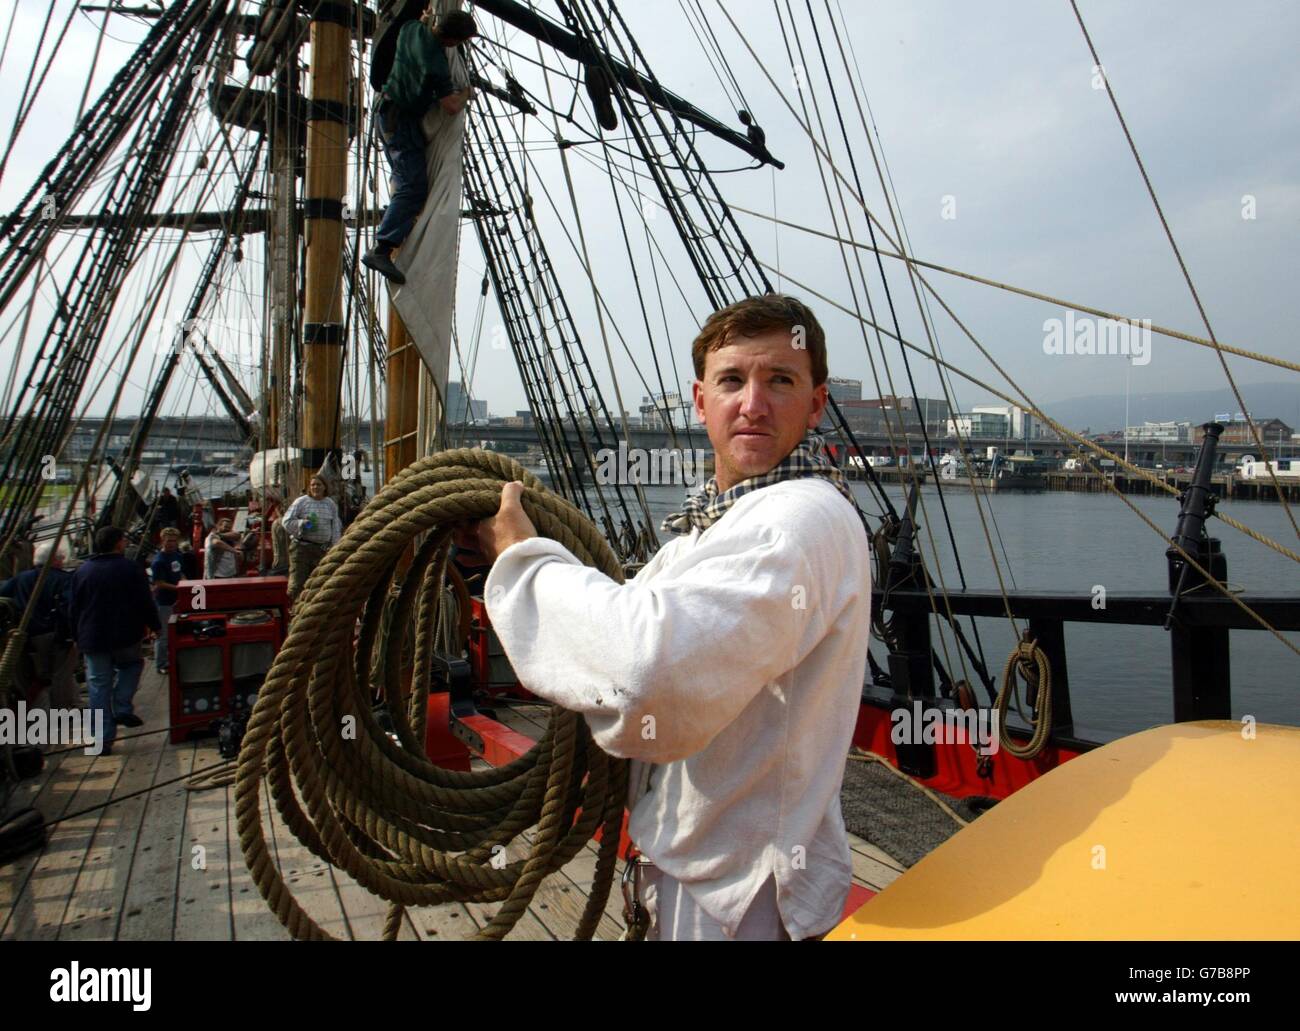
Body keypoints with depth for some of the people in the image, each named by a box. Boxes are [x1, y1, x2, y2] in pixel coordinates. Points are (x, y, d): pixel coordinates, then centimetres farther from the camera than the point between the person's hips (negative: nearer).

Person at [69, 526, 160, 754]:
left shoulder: (82, 571, 5)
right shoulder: (131, 568, -7)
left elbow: (74, 608, 9)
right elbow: (145, 602, -7)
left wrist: (77, 636, 17)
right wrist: (153, 625, 6)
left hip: (92, 638, 2)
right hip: (125, 635, -2)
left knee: (99, 685, 5)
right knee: (131, 665, 25)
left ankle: (104, 738, 5)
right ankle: (122, 709, 8)